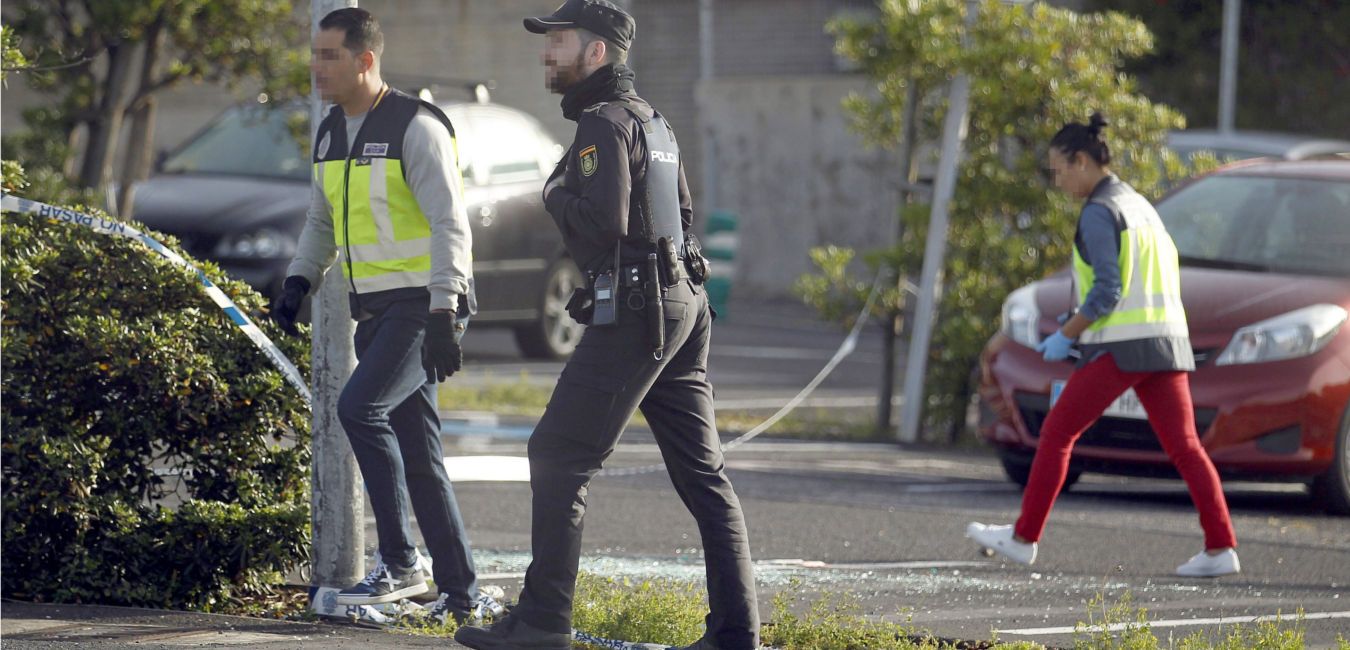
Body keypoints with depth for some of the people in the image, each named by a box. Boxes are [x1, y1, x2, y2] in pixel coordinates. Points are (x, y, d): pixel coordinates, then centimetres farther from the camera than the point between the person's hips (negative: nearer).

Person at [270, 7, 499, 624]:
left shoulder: (415, 128, -14)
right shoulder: (331, 134, 12)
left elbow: (450, 225, -19)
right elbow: (322, 220, 24)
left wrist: (443, 316, -27)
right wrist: (297, 283, 8)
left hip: (424, 305, -9)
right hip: (376, 310, 9)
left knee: (359, 407, -23)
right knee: (415, 452, 6)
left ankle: (399, 564, -15)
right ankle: (462, 594, 10)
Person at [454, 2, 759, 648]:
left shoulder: (604, 123, -12)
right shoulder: (651, 120, 19)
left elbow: (603, 222, -23)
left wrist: (555, 195, -6)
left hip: (632, 314, -10)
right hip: (682, 301, 10)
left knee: (558, 457, -5)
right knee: (702, 472, 7)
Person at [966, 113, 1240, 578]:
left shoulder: (1099, 213, -9)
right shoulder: (1139, 205, 19)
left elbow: (1107, 291, -16)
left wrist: (1066, 336, -7)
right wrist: (1083, 322, 20)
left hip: (1120, 346, -8)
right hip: (1166, 341, 8)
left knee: (1057, 434, 1)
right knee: (1183, 446, 3)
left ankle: (1024, 539, 4)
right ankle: (1221, 548, -6)